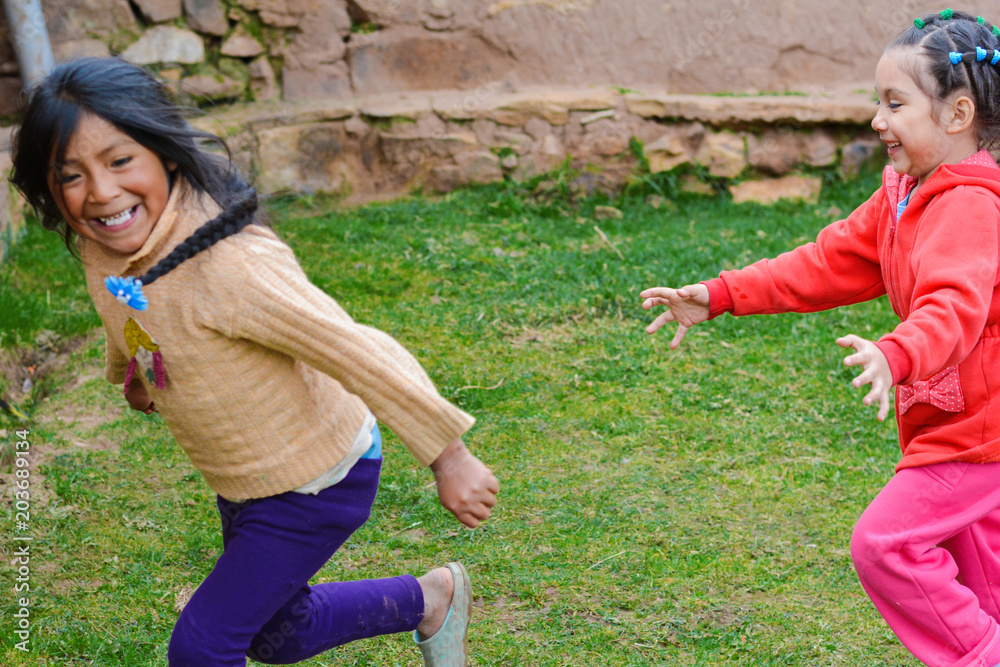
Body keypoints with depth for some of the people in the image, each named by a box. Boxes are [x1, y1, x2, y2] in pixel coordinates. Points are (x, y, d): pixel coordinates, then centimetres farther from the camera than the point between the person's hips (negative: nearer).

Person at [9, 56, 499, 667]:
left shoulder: (229, 267, -37)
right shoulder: (102, 246, -13)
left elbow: (358, 352, -32)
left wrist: (448, 458, -26)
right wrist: (133, 375, 31)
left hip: (316, 481, -8)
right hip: (243, 481, 8)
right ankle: (430, 600, 45)